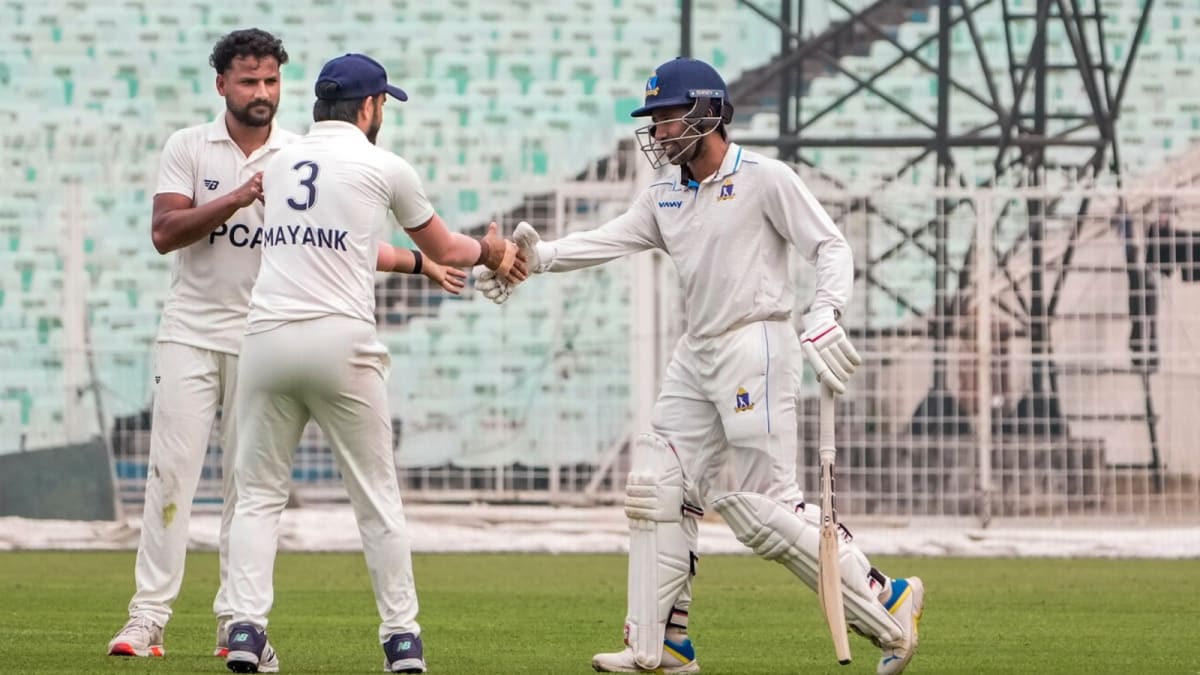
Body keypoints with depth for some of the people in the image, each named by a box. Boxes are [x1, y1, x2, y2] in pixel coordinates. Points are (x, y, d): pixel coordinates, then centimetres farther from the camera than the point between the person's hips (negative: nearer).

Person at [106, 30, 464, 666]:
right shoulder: (188, 147, 1)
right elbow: (164, 233, -10)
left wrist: (418, 263, -9)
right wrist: (239, 198, -20)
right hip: (191, 333, -1)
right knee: (171, 470, -7)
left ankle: (237, 620, 5)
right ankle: (147, 616, -7)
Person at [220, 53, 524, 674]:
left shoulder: (280, 165, 17)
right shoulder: (384, 168, 4)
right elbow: (443, 250, 18)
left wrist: (416, 261, 45)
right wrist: (487, 249, 41)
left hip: (267, 338, 3)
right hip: (340, 342, -3)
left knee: (259, 494, 7)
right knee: (377, 495, 7)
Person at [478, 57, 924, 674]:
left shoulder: (764, 179, -9)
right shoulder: (668, 194, 13)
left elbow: (831, 247, -12)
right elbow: (610, 240, 6)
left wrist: (824, 317, -27)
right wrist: (539, 257, -10)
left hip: (757, 345, -9)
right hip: (698, 355, 9)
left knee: (765, 506, -13)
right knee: (658, 488, 6)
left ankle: (885, 603, -6)